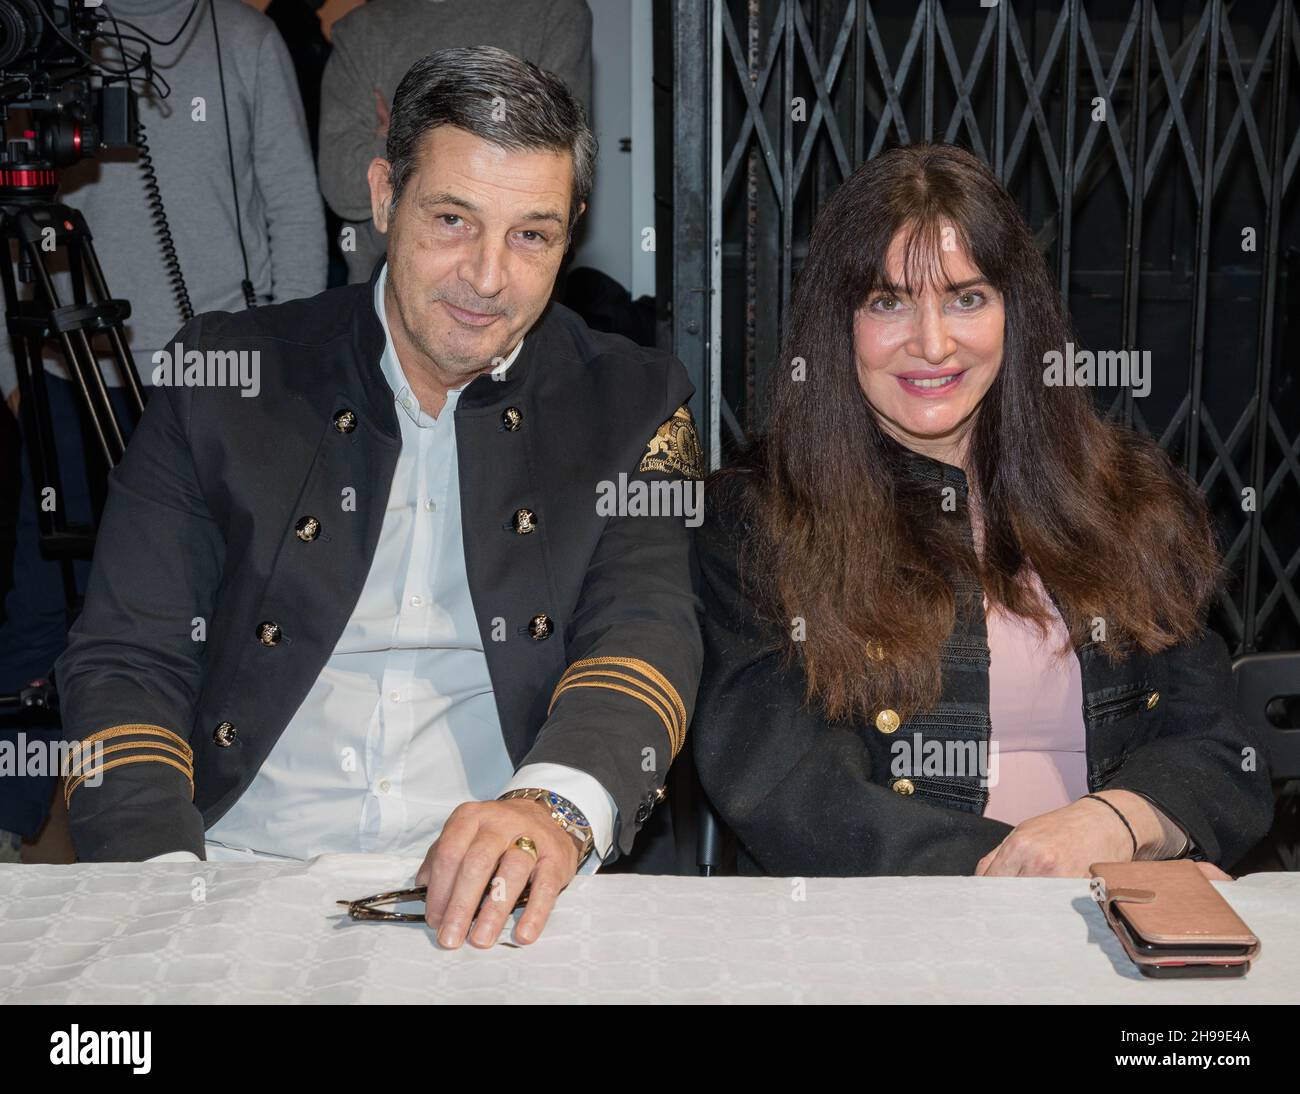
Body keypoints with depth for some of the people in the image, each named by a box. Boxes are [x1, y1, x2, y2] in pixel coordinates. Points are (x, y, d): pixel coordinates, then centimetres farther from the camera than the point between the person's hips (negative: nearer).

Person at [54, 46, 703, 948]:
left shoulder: (633, 403, 8)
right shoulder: (227, 375, 8)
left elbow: (646, 633, -6)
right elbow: (128, 661, 4)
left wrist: (557, 805, -28)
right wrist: (163, 882, -14)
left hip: (495, 901, 0)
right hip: (235, 866, 1)